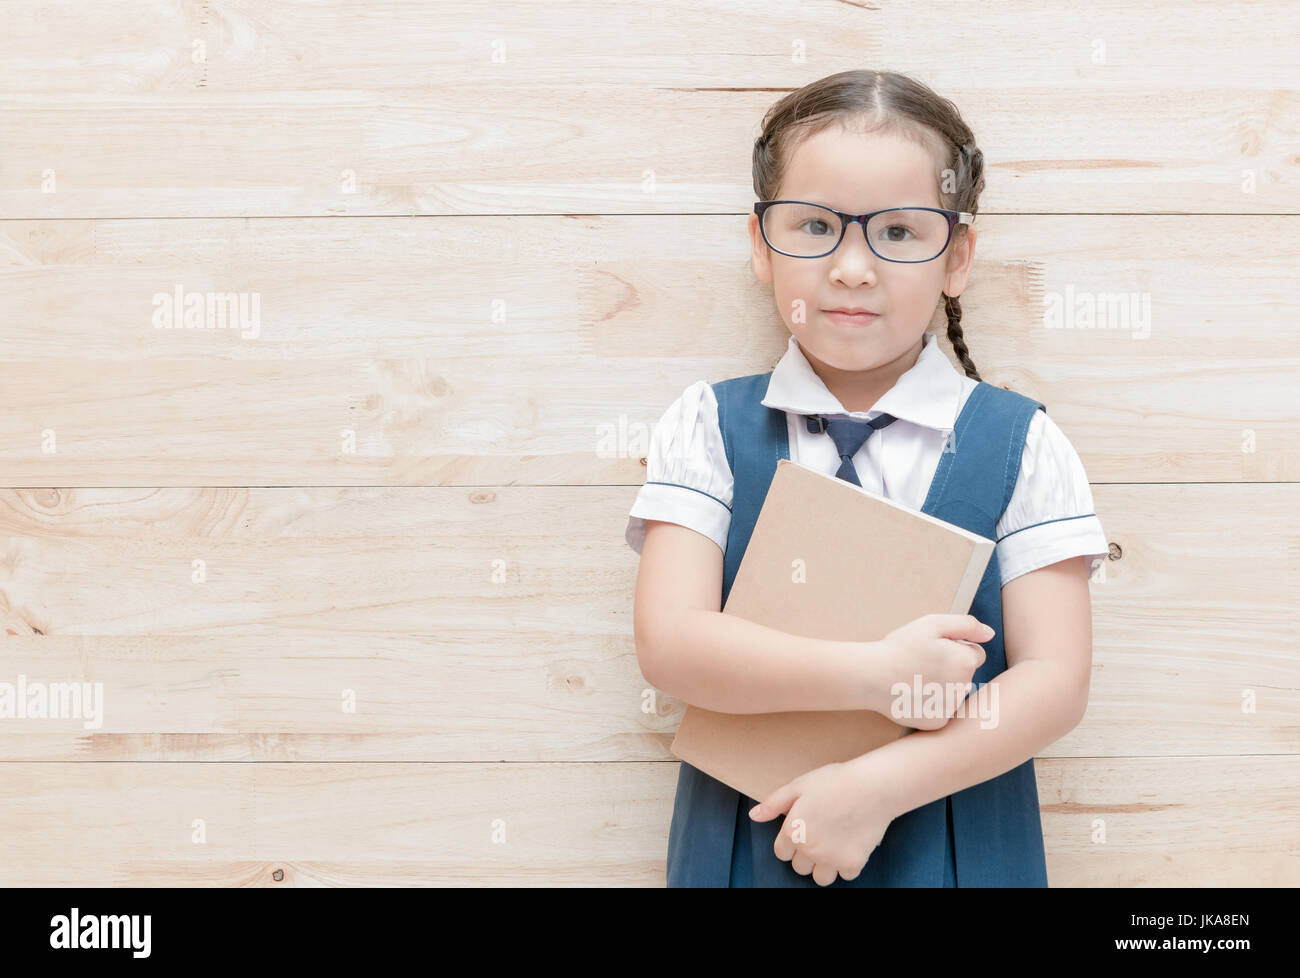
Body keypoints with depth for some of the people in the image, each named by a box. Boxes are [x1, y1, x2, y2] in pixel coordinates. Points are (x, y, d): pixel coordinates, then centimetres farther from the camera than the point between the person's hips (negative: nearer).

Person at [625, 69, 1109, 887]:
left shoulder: (1022, 445, -4)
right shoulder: (709, 429, -3)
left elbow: (1055, 682, -9)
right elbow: (671, 644, -13)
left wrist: (879, 782, -20)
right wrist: (877, 674, -22)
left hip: (956, 847, 0)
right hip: (743, 842, 1)